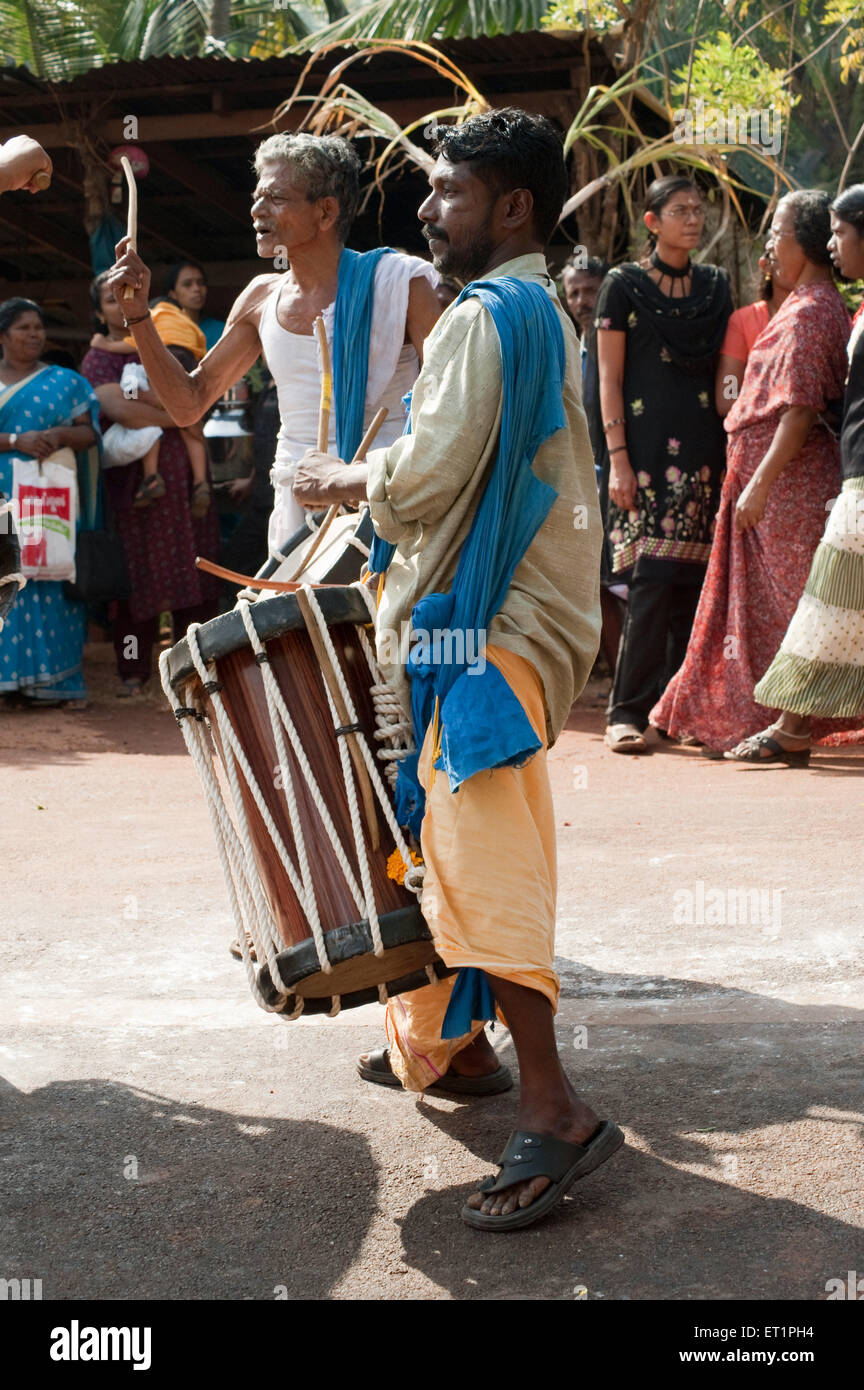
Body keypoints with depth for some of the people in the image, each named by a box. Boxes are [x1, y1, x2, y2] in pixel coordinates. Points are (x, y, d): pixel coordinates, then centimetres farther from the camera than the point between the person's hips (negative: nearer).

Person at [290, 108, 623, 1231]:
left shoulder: (486, 316, -14)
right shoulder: (543, 313, 19)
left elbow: (428, 475, -20)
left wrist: (342, 480, -2)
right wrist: (368, 481, 17)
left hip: (487, 624, -11)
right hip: (513, 603, 11)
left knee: (474, 847, -12)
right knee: (455, 836, 17)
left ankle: (553, 1109, -10)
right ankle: (456, 1041, 30)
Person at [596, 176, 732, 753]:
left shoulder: (716, 285, 16)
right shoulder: (624, 285, 4)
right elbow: (609, 380, -1)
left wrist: (729, 448, 8)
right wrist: (618, 458, -10)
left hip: (702, 446, 4)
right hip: (647, 445, -4)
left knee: (694, 578, 1)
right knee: (653, 579, -12)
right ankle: (628, 711, -9)